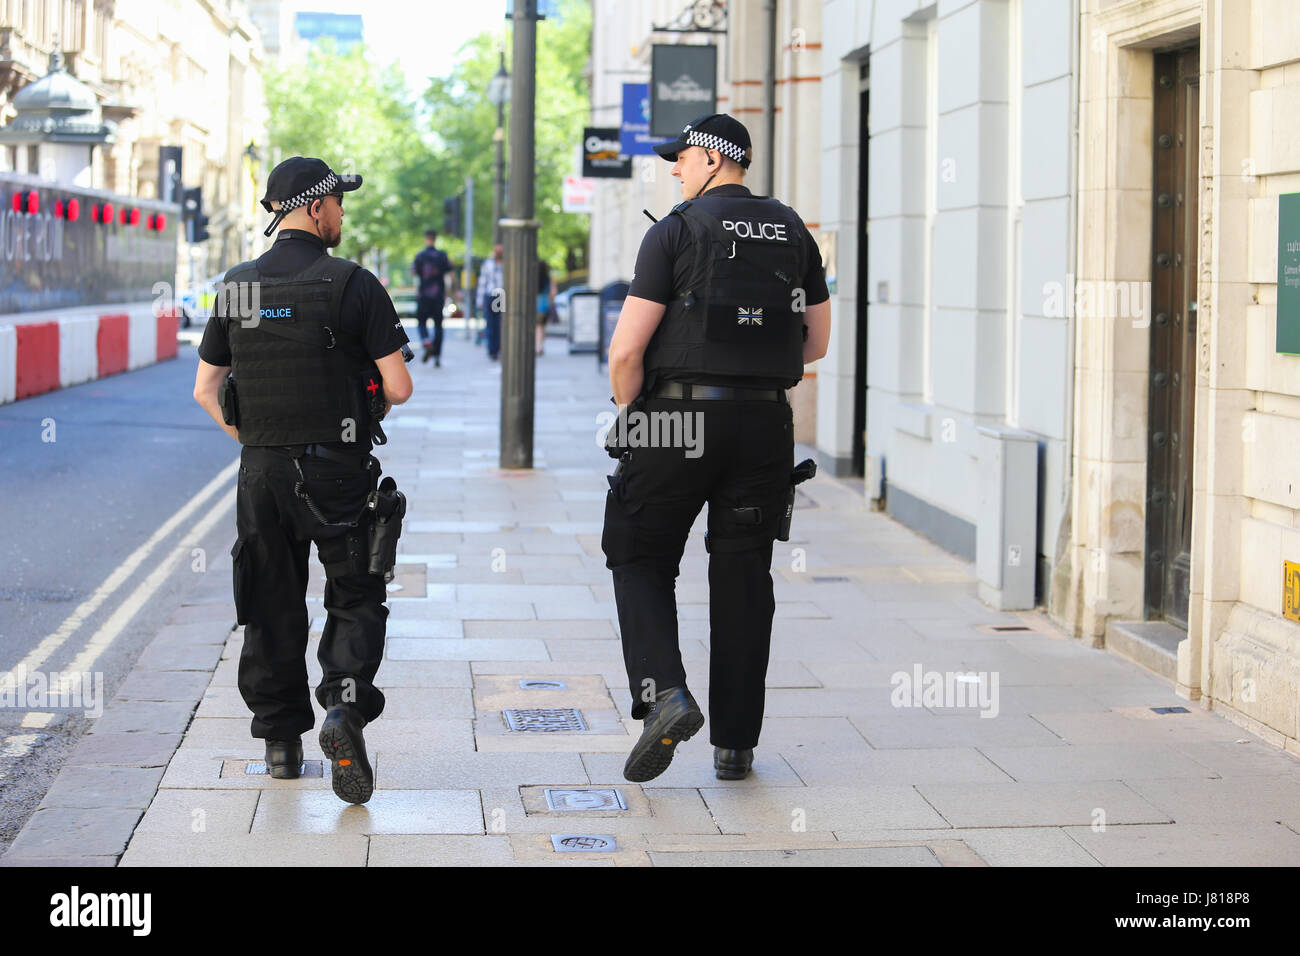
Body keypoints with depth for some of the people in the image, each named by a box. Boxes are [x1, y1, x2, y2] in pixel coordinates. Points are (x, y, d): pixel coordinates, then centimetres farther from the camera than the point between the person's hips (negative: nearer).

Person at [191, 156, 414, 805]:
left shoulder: (236, 288, 5)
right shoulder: (354, 285, -10)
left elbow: (205, 390, 9)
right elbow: (399, 386, -11)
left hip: (261, 471, 4)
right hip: (337, 467, -4)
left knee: (272, 608, 12)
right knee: (356, 601, 7)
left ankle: (280, 740, 17)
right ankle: (344, 708, -14)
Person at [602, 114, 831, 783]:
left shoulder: (676, 231, -6)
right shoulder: (792, 232, 10)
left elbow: (627, 349, -10)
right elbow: (816, 343, 14)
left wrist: (627, 411, 6)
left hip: (680, 417, -4)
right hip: (765, 424, 4)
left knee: (640, 560, 10)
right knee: (744, 576, 9)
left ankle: (664, 693, -12)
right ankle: (735, 744, 12)